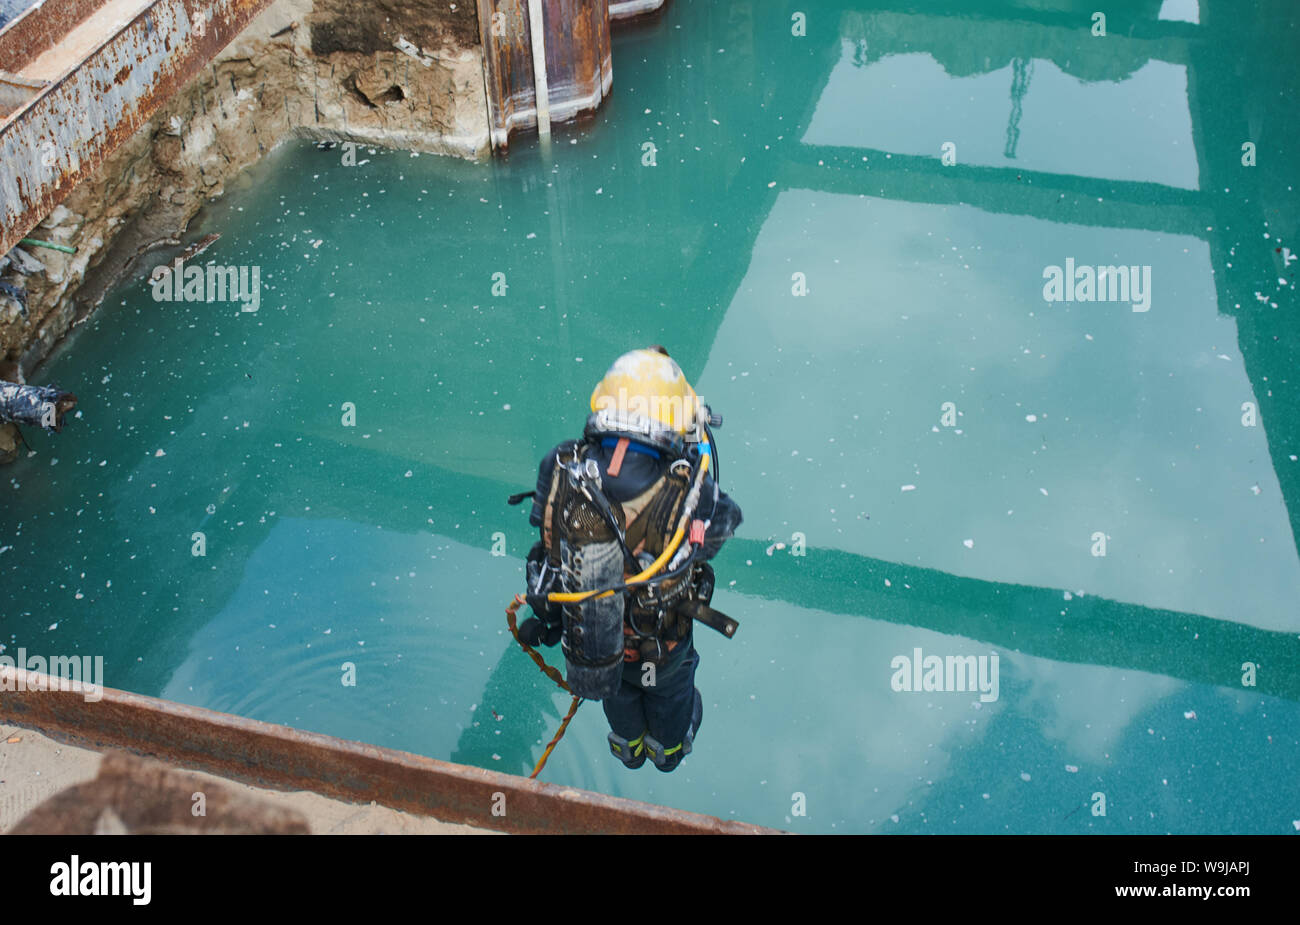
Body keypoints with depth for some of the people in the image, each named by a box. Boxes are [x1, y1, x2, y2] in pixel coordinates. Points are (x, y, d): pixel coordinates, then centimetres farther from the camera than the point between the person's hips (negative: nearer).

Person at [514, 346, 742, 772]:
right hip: (661, 648, -2)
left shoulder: (559, 471, -32)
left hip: (578, 637, 2)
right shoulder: (686, 497, -38)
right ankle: (669, 746, 68)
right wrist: (701, 458, -4)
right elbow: (725, 519, -15)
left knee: (618, 690, 38)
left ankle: (628, 744, 69)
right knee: (671, 688, 36)